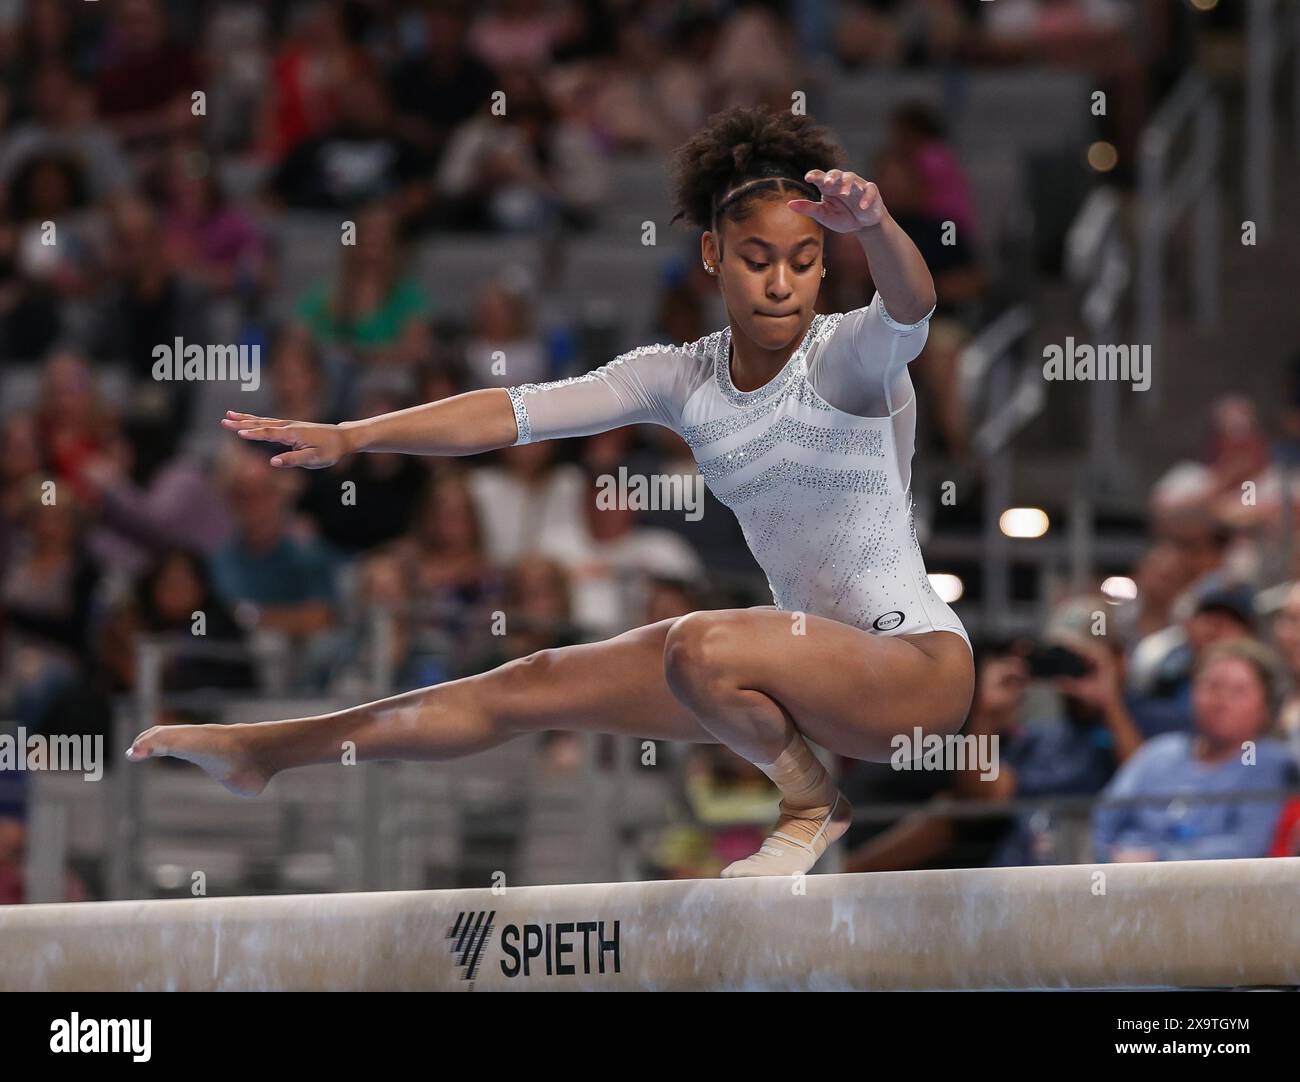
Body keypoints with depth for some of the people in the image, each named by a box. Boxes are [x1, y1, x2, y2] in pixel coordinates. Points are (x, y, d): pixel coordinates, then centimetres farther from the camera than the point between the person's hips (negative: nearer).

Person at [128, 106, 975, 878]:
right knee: (540, 684, 10)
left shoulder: (848, 358, -14)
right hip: (817, 667, 7)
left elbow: (911, 306, -37)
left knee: (702, 644, -34)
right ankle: (263, 753, 21)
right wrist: (351, 437, -14)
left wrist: (873, 226, -60)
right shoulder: (680, 381, 3)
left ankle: (813, 804, -8)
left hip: (918, 664, -7)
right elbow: (519, 411, -3)